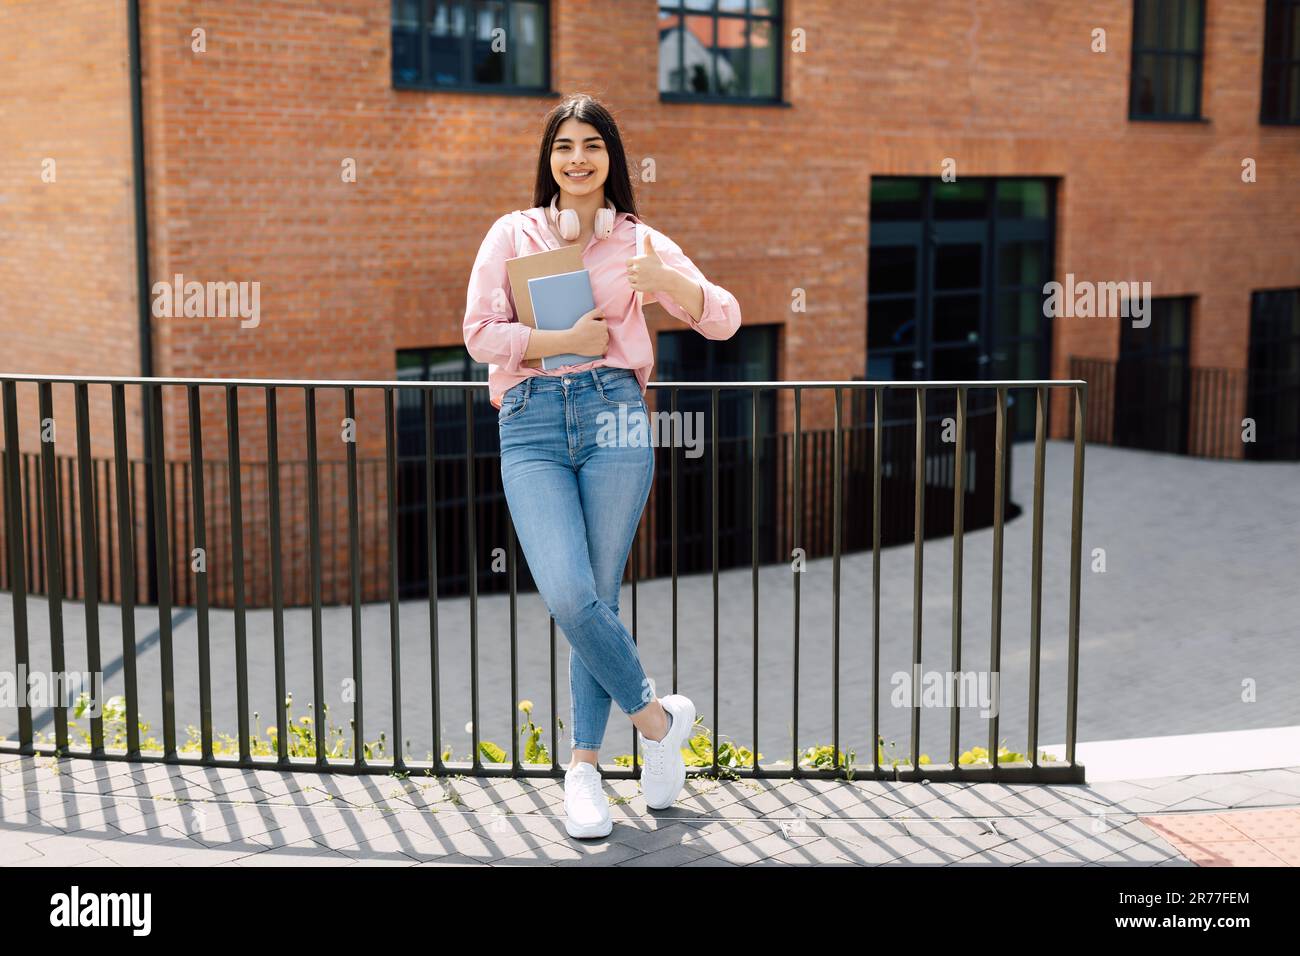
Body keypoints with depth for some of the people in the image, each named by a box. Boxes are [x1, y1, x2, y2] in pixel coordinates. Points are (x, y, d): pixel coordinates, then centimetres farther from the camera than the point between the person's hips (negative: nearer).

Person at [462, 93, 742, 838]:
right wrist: (566, 340, -7)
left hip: (613, 417, 0)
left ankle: (585, 767, 17)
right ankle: (659, 716, 10)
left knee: (598, 599, 1)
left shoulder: (638, 241, 10)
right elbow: (480, 333, 2)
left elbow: (725, 320, 4)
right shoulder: (514, 233, 10)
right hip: (530, 422, 0)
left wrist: (670, 282, -14)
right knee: (569, 597, -13)